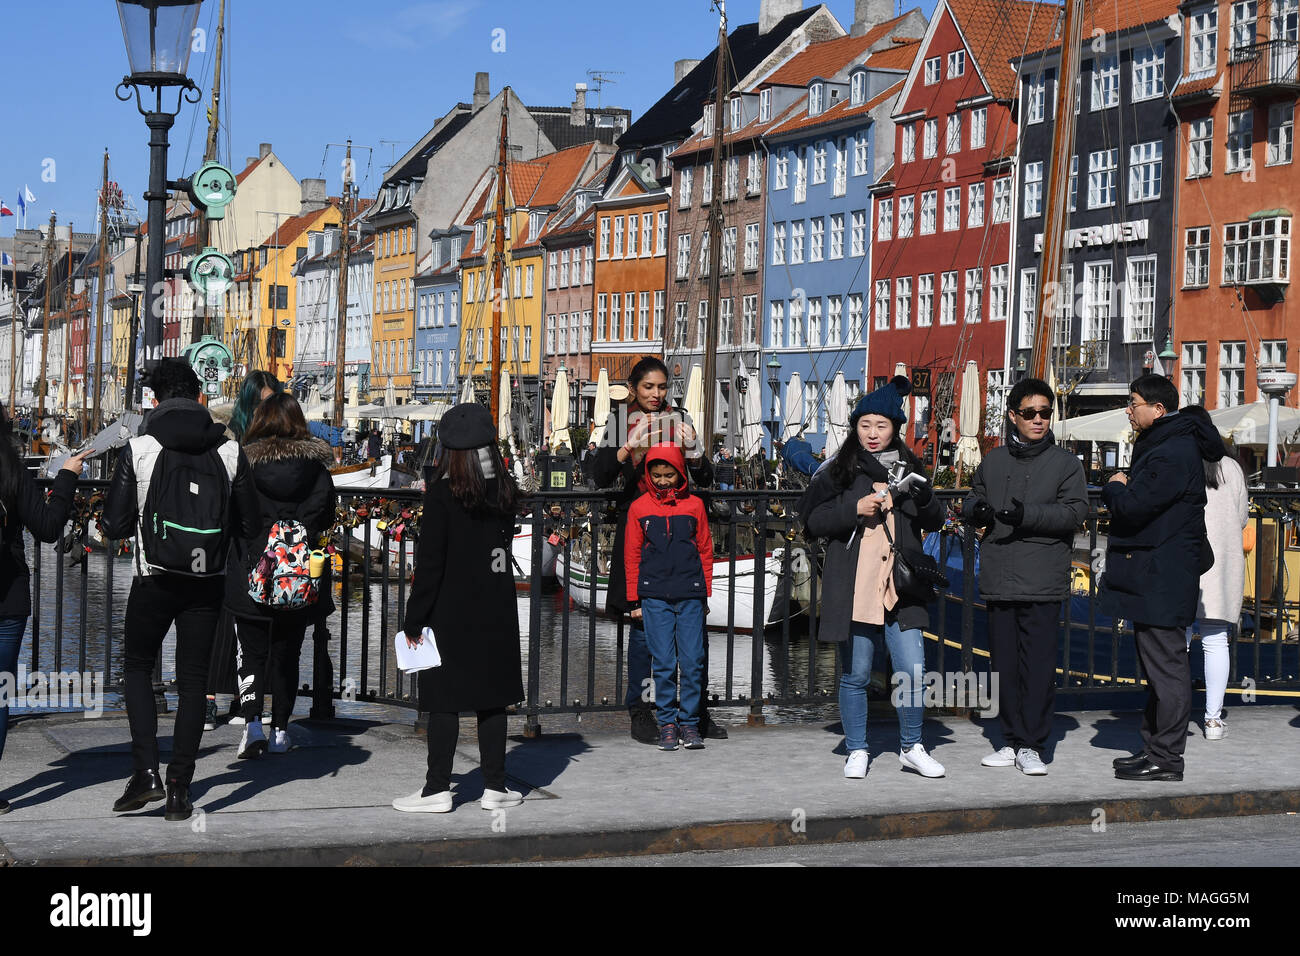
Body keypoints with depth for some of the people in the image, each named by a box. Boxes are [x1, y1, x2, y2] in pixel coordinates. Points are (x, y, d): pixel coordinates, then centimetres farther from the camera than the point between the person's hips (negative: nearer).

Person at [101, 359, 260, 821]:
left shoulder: (140, 449, -8)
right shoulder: (229, 451, -1)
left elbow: (114, 525, -6)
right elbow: (249, 523, 4)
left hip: (155, 580, -2)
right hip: (208, 581, 2)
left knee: (138, 667, 16)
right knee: (193, 680, 9)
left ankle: (146, 770, 1)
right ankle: (179, 789, 8)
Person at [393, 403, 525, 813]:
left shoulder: (442, 495, -12)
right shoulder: (504, 492, 4)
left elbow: (429, 564, -12)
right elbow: (503, 548, 9)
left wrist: (414, 620, -8)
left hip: (451, 613, -5)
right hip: (496, 613, 5)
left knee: (444, 700, 0)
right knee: (492, 698, 10)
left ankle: (437, 789, 4)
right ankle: (495, 787, 13)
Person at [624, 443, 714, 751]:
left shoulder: (694, 505, 7)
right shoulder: (639, 508, 6)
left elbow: (705, 552, 12)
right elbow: (632, 556, 9)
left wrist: (706, 594, 9)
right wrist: (634, 600, 6)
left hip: (690, 597, 0)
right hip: (655, 598, 0)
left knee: (693, 662, -1)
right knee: (663, 664, -1)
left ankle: (690, 723, 8)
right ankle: (667, 723, 9)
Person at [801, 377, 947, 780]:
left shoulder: (908, 467, 11)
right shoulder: (839, 470, 3)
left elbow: (934, 523, 13)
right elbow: (813, 520, 0)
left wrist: (924, 497, -8)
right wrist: (855, 510, -14)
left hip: (900, 587, 2)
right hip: (853, 587, -2)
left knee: (913, 673, -3)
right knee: (856, 675, 5)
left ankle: (911, 747, 15)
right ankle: (857, 751, 19)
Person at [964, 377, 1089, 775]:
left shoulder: (1065, 463, 3)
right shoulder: (993, 461, 14)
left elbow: (1075, 512, -7)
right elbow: (973, 499, 23)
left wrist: (1026, 514, -21)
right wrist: (976, 508, -3)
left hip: (1042, 584, -4)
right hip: (998, 581, 4)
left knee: (1038, 665, -6)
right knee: (1005, 665, 8)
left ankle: (1031, 745, 1)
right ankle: (1012, 741, 17)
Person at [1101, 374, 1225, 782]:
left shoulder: (1172, 453, -18)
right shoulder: (1163, 445, 17)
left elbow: (1132, 507, -22)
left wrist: (1115, 487, -4)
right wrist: (1122, 489, 4)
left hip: (1162, 579, -11)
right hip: (1154, 579, 11)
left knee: (1166, 666, -6)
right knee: (1158, 667, 16)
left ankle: (1166, 759, -2)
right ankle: (1154, 748, 24)